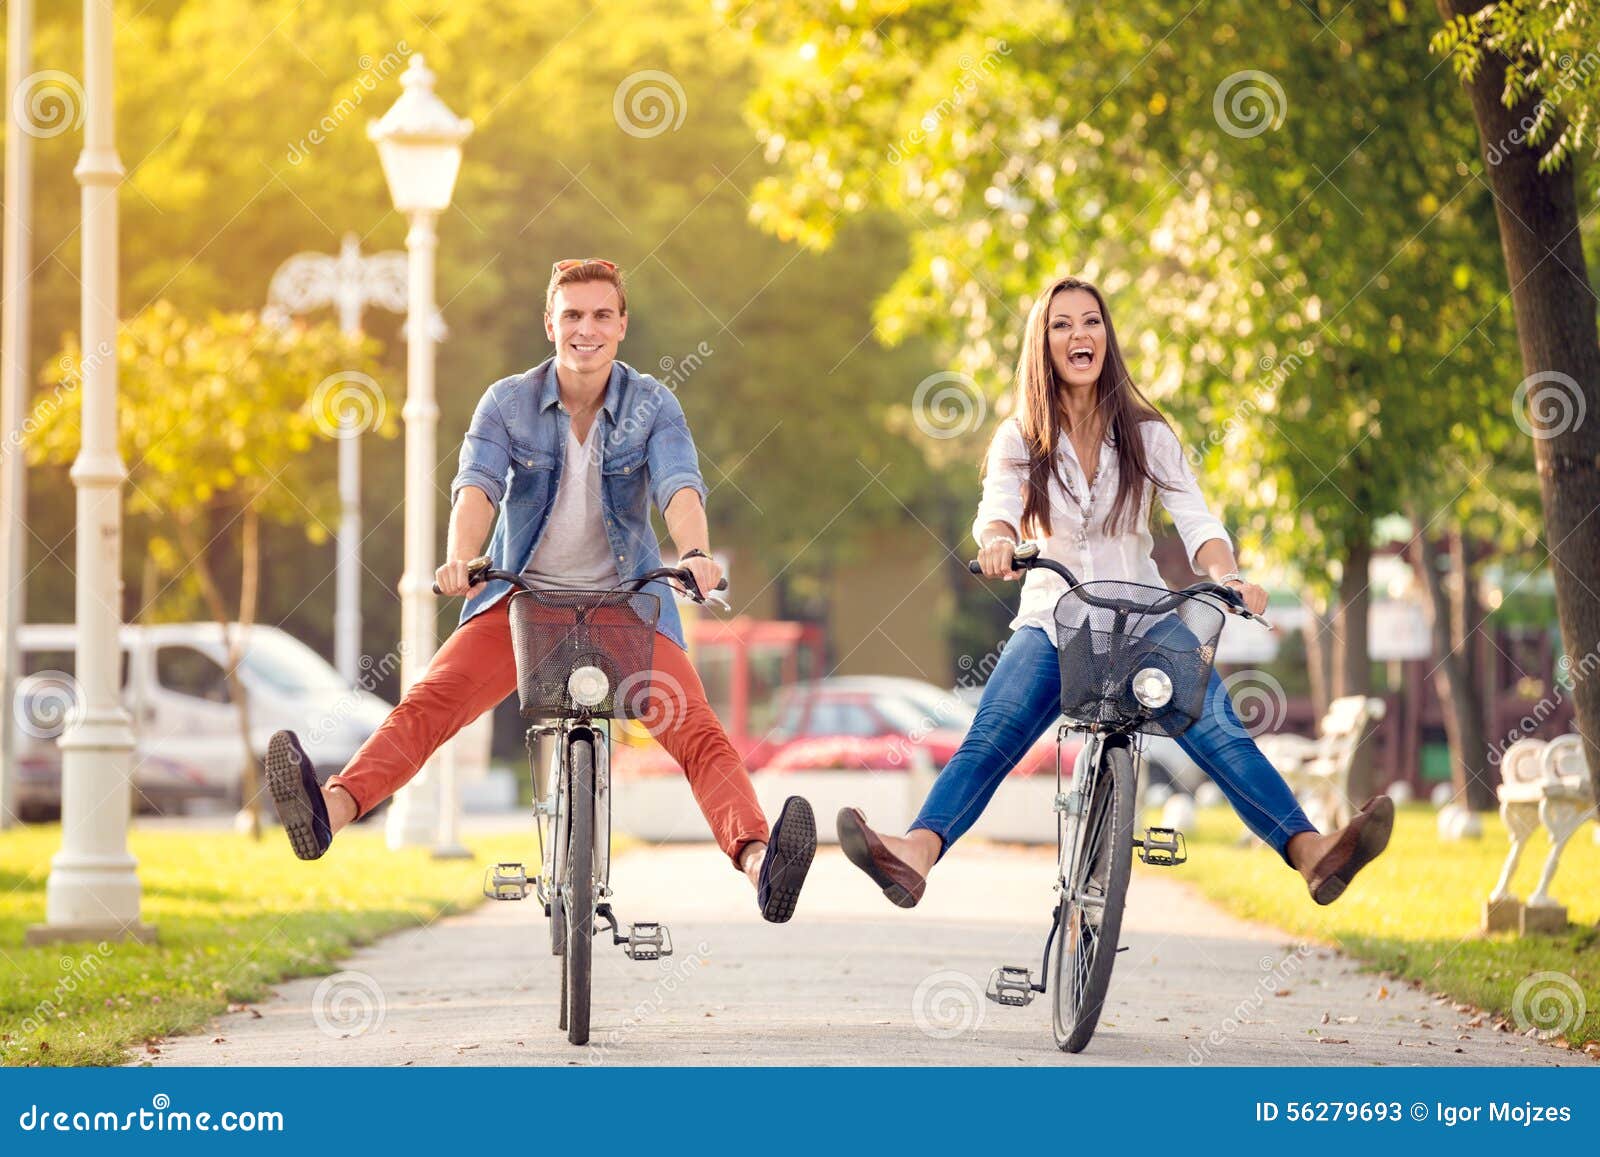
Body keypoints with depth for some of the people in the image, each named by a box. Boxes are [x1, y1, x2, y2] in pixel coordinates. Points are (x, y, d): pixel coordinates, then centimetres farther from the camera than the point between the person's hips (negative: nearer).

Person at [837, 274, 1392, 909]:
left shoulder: (1147, 435, 4)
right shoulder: (1020, 439, 5)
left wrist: (1227, 576, -31)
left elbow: (1196, 522, -9)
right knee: (988, 738, -24)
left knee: (1218, 732, -24)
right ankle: (913, 858, -46)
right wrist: (996, 542, -40)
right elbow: (996, 508, -14)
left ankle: (1313, 854, -40)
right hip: (1052, 619, 0)